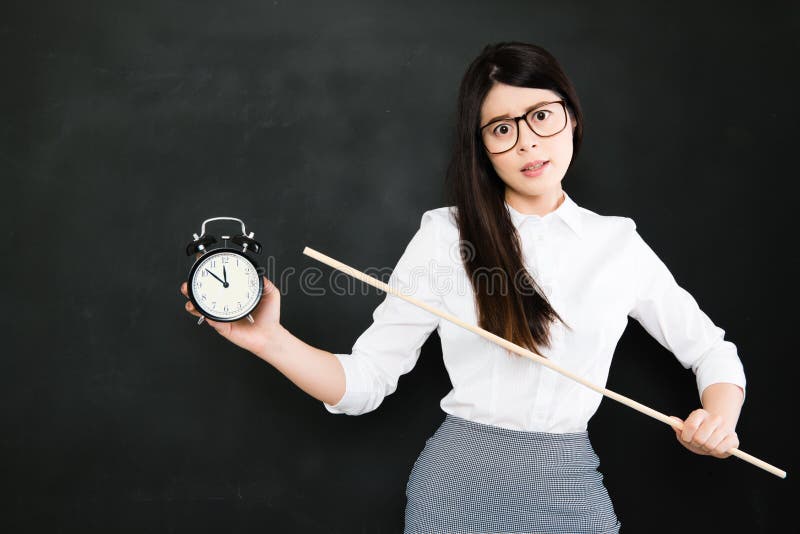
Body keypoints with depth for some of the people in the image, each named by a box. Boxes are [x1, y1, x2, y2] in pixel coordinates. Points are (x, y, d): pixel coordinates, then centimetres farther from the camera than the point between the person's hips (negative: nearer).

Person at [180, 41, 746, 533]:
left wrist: (720, 414, -11)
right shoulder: (446, 236, -5)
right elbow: (364, 381, -7)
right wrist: (270, 340, -23)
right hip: (460, 481, -1)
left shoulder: (618, 242, 1)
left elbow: (715, 353, 10)